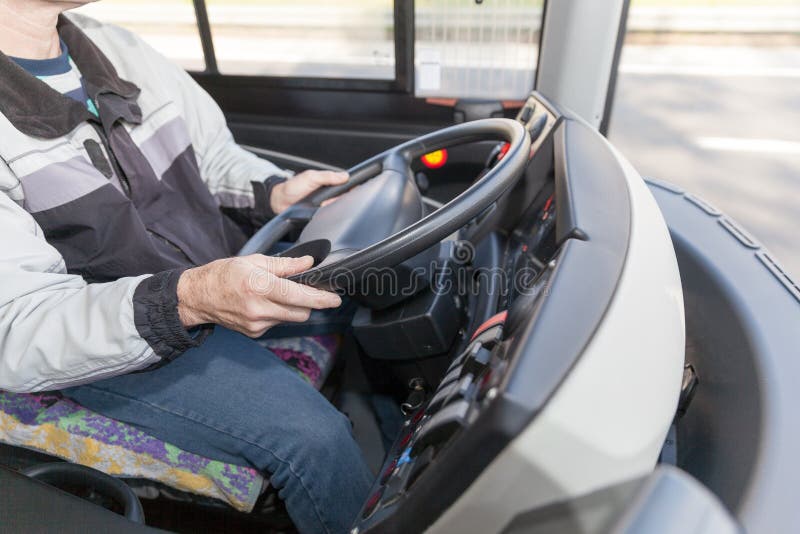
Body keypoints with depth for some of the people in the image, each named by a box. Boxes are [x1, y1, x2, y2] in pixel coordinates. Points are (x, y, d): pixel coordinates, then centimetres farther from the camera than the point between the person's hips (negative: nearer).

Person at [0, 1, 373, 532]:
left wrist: (275, 194, -11)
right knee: (314, 438, -26)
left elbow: (217, 158, 11)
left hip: (229, 265, 7)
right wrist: (187, 300, -39)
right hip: (115, 345, -6)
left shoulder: (117, 46, 3)